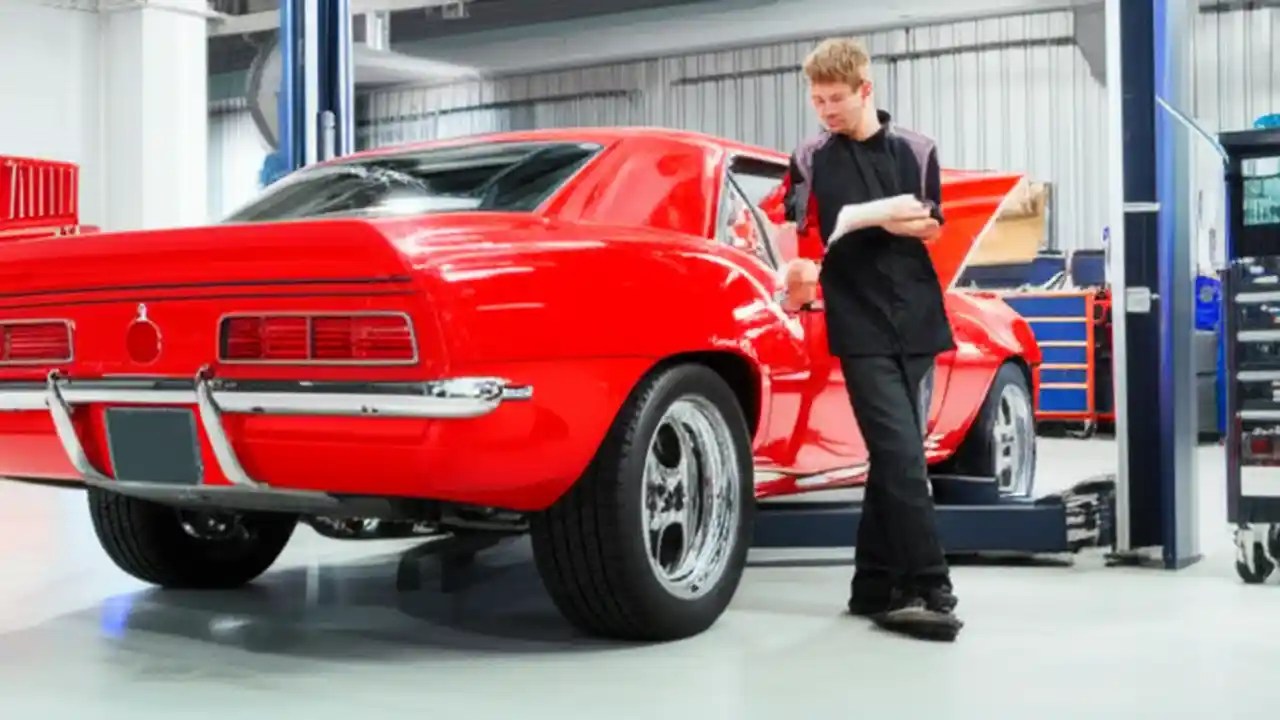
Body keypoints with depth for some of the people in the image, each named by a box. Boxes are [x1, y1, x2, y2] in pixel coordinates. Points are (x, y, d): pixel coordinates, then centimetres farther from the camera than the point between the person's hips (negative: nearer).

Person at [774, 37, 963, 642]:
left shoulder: (916, 151, 8)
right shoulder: (811, 159, 4)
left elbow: (930, 228, 6)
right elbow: (798, 234, 6)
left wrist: (865, 216, -10)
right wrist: (799, 275, -14)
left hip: (917, 322, 3)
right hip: (860, 327, -3)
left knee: (893, 460, 6)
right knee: (901, 457, -13)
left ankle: (875, 587, 14)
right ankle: (928, 590, -13)